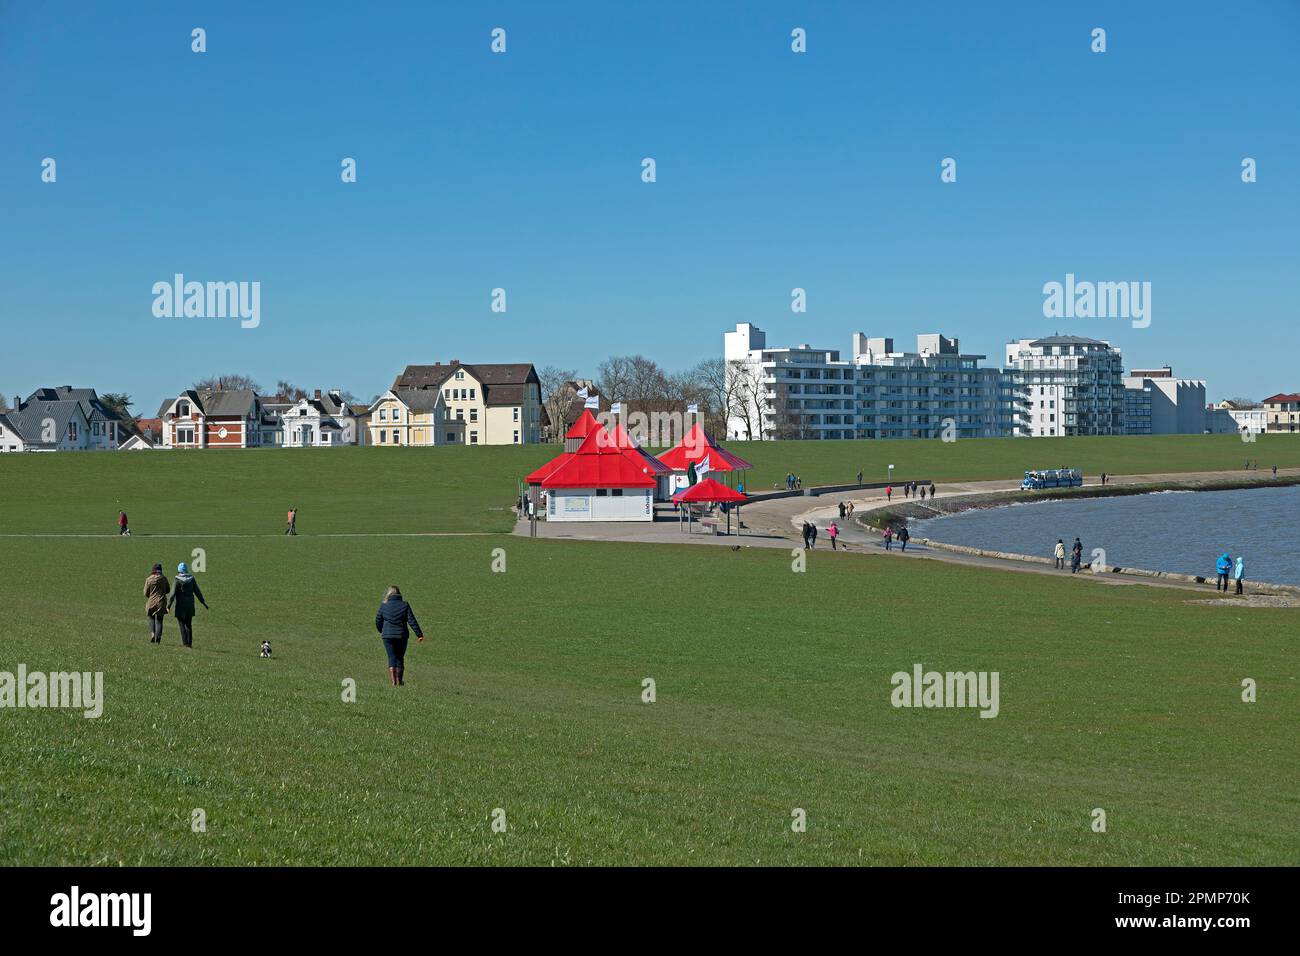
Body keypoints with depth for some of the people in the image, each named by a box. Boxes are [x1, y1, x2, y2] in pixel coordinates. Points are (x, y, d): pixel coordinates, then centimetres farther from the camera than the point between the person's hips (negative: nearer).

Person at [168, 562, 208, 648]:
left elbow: (173, 594, -15)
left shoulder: (178, 580, -12)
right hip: (190, 604, 5)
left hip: (180, 604, -5)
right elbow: (197, 592, 5)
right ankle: (190, 643, 16)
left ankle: (185, 643, -4)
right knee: (189, 624, 14)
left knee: (182, 624, 2)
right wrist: (204, 603, 12)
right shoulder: (191, 579, 1)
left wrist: (168, 606, -13)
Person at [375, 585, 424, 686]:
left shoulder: (383, 606, -2)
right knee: (400, 657, 12)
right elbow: (412, 621, -6)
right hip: (402, 635, 0)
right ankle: (399, 681, 18)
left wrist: (381, 631, 28)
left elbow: (378, 621, 9)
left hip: (387, 635, 0)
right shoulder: (405, 605, -4)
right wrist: (419, 634, -3)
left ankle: (393, 680, -13)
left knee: (392, 657, 2)